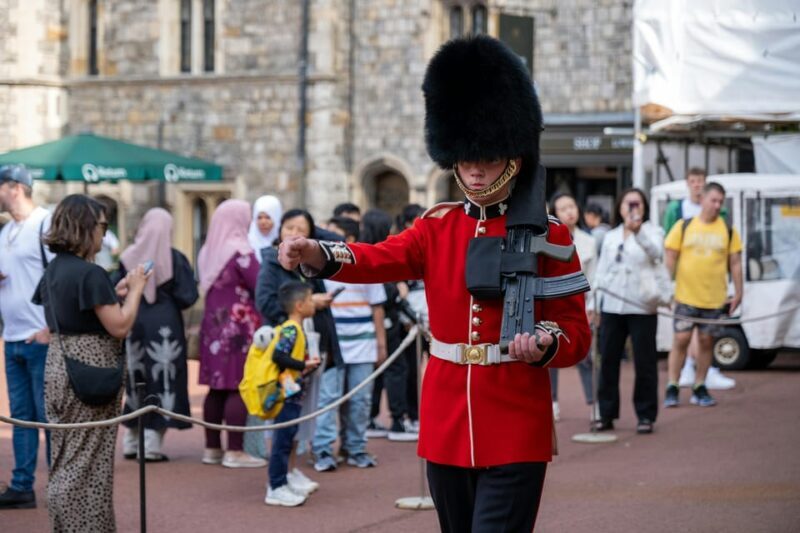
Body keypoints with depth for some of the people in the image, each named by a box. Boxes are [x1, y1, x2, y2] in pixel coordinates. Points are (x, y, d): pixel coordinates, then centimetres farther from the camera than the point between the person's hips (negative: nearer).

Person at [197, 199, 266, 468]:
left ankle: (212, 448, 15)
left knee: (217, 388, 11)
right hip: (239, 325, -7)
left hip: (213, 323, 7)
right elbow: (260, 287, -14)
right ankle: (234, 451, -5)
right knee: (239, 388, -5)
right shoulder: (240, 252, -12)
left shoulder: (207, 251, 10)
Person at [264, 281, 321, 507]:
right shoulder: (291, 329, -16)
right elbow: (278, 355, -26)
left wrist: (308, 365, 9)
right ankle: (276, 488, -1)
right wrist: (303, 365, -21)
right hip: (286, 395, -10)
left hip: (292, 395, 10)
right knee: (283, 440, -5)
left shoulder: (295, 329, 15)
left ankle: (281, 483, 23)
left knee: (286, 440, 15)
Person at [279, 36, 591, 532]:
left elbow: (576, 332, -1)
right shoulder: (437, 227, 7)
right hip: (446, 425, 4)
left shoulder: (549, 236, -1)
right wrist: (317, 254, -31)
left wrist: (545, 344, -25)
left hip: (515, 431, -4)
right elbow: (380, 259, -11)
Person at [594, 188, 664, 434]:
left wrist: (638, 231, -37)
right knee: (608, 361, 4)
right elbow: (601, 271, 18)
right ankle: (607, 414, 12)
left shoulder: (652, 231, 4)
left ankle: (646, 416, 7)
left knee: (644, 363, -1)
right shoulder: (611, 237, 17)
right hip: (611, 307, 4)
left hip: (641, 308, -4)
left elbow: (656, 252, -19)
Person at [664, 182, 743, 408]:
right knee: (681, 339, -4)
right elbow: (670, 259, 3)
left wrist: (738, 293, 4)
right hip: (686, 296, -1)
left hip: (715, 298, 2)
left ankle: (699, 388, 17)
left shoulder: (728, 230, 4)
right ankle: (672, 388, 3)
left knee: (706, 341, 6)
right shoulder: (683, 227, 1)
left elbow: (735, 263, 7)